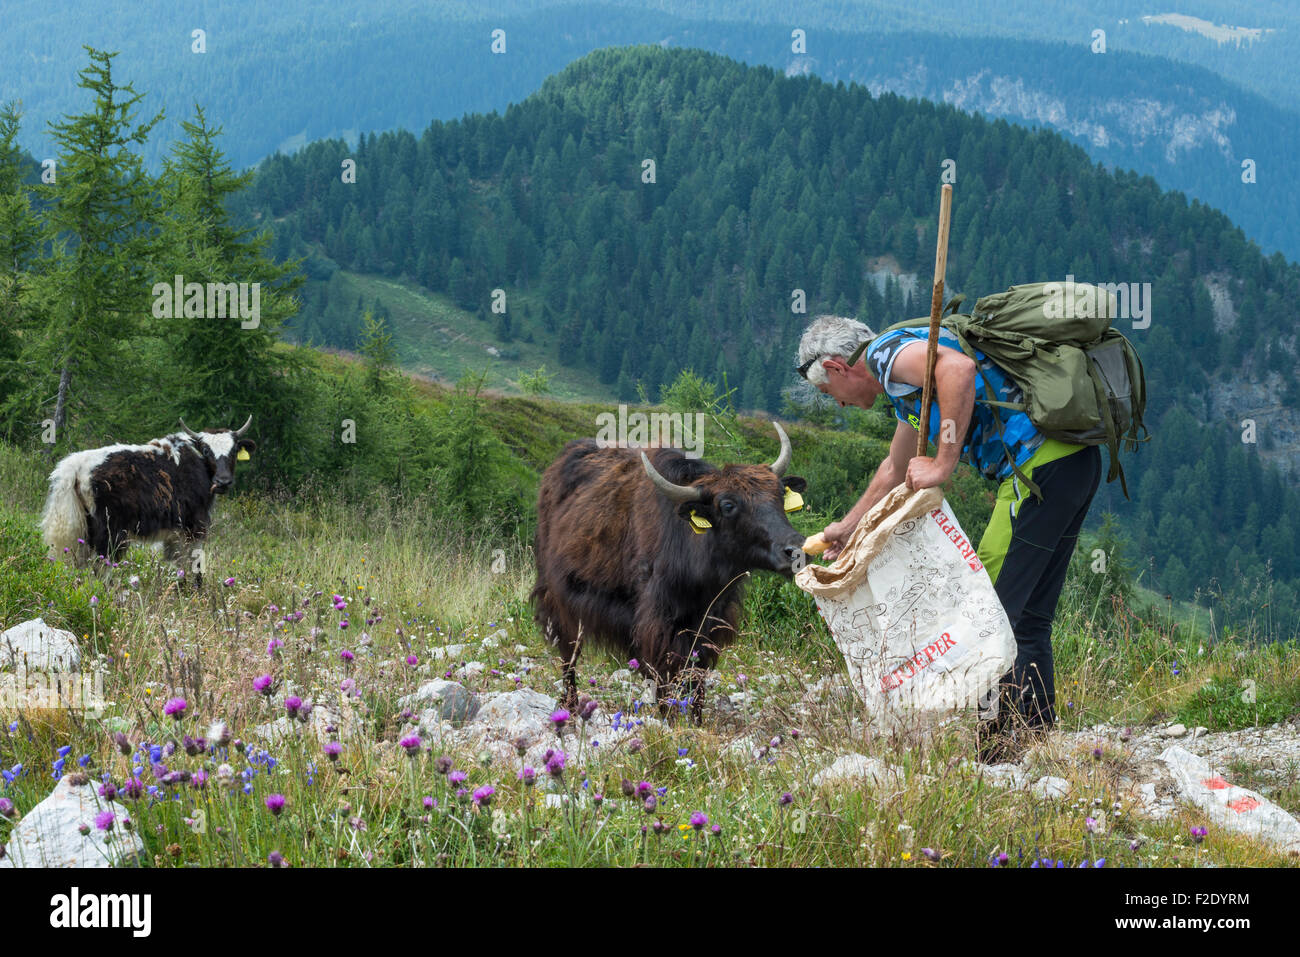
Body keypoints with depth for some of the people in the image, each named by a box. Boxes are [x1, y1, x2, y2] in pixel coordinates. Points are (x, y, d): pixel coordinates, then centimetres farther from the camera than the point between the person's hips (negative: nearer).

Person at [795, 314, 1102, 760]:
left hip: (1040, 465, -10)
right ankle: (1036, 741, 15)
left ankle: (996, 745, -7)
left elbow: (959, 367, -26)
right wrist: (848, 526, 54)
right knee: (1025, 616, 13)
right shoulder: (905, 383, 28)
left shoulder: (886, 350, -4)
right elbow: (895, 470, 43)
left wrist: (943, 464, -23)